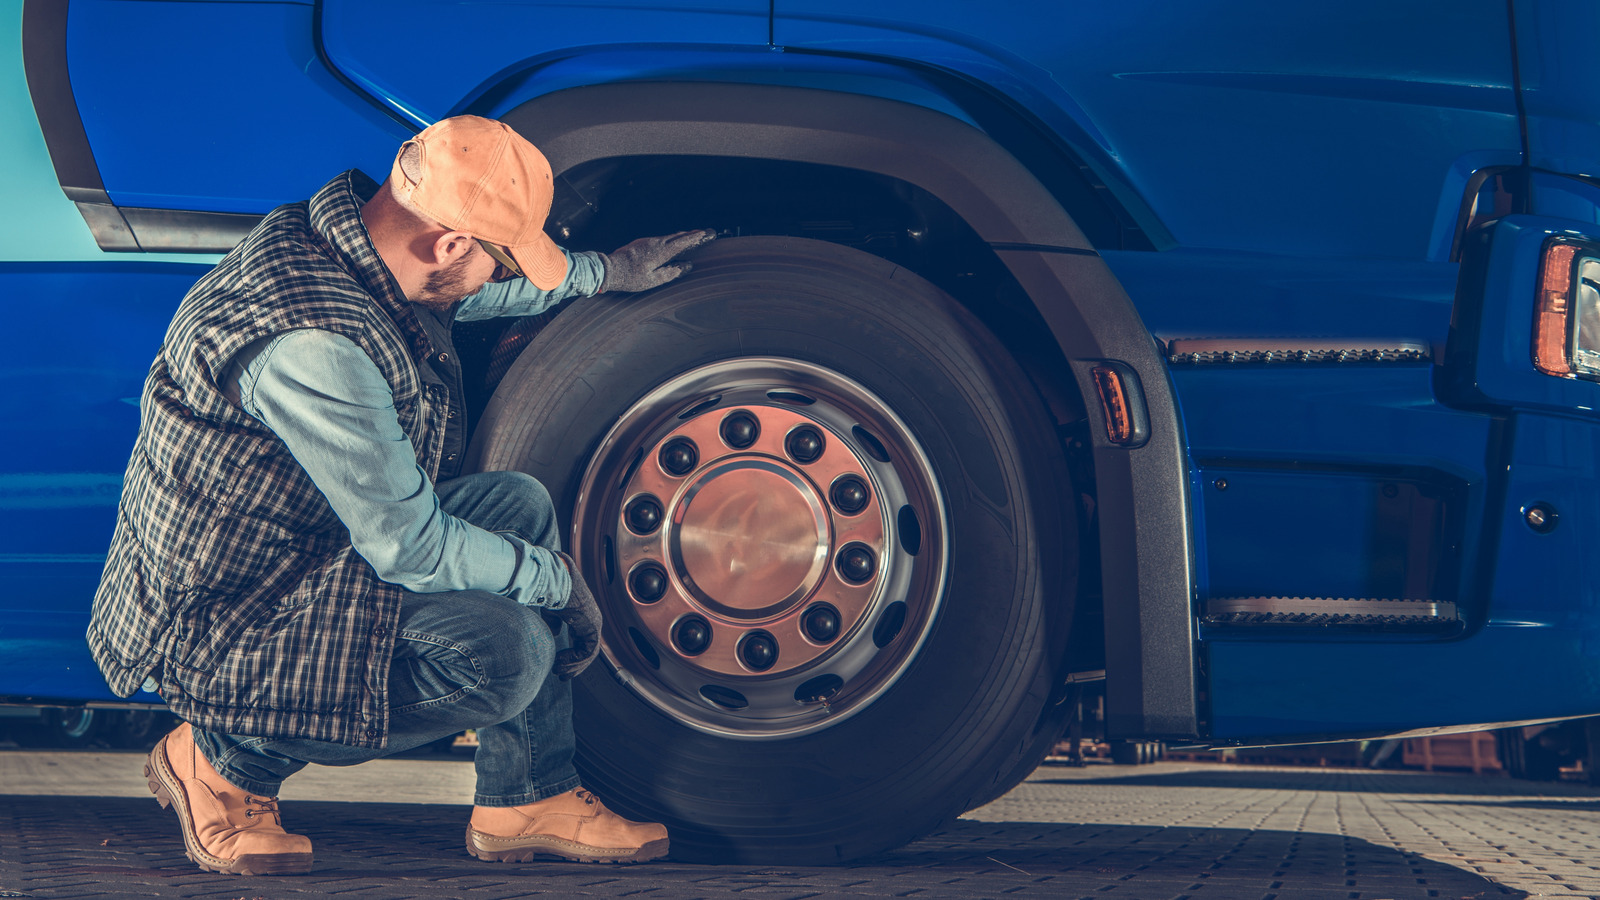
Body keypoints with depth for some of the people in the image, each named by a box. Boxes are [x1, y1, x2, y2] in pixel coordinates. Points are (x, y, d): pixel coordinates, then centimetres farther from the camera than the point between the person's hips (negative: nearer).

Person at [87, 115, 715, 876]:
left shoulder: (328, 232, -2)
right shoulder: (314, 348, -33)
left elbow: (469, 291, 24)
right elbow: (408, 548, -25)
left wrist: (607, 271, 29)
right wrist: (556, 578, -11)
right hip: (216, 632, -10)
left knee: (520, 505, 7)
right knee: (507, 649, -23)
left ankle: (529, 799, 13)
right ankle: (226, 760, -4)